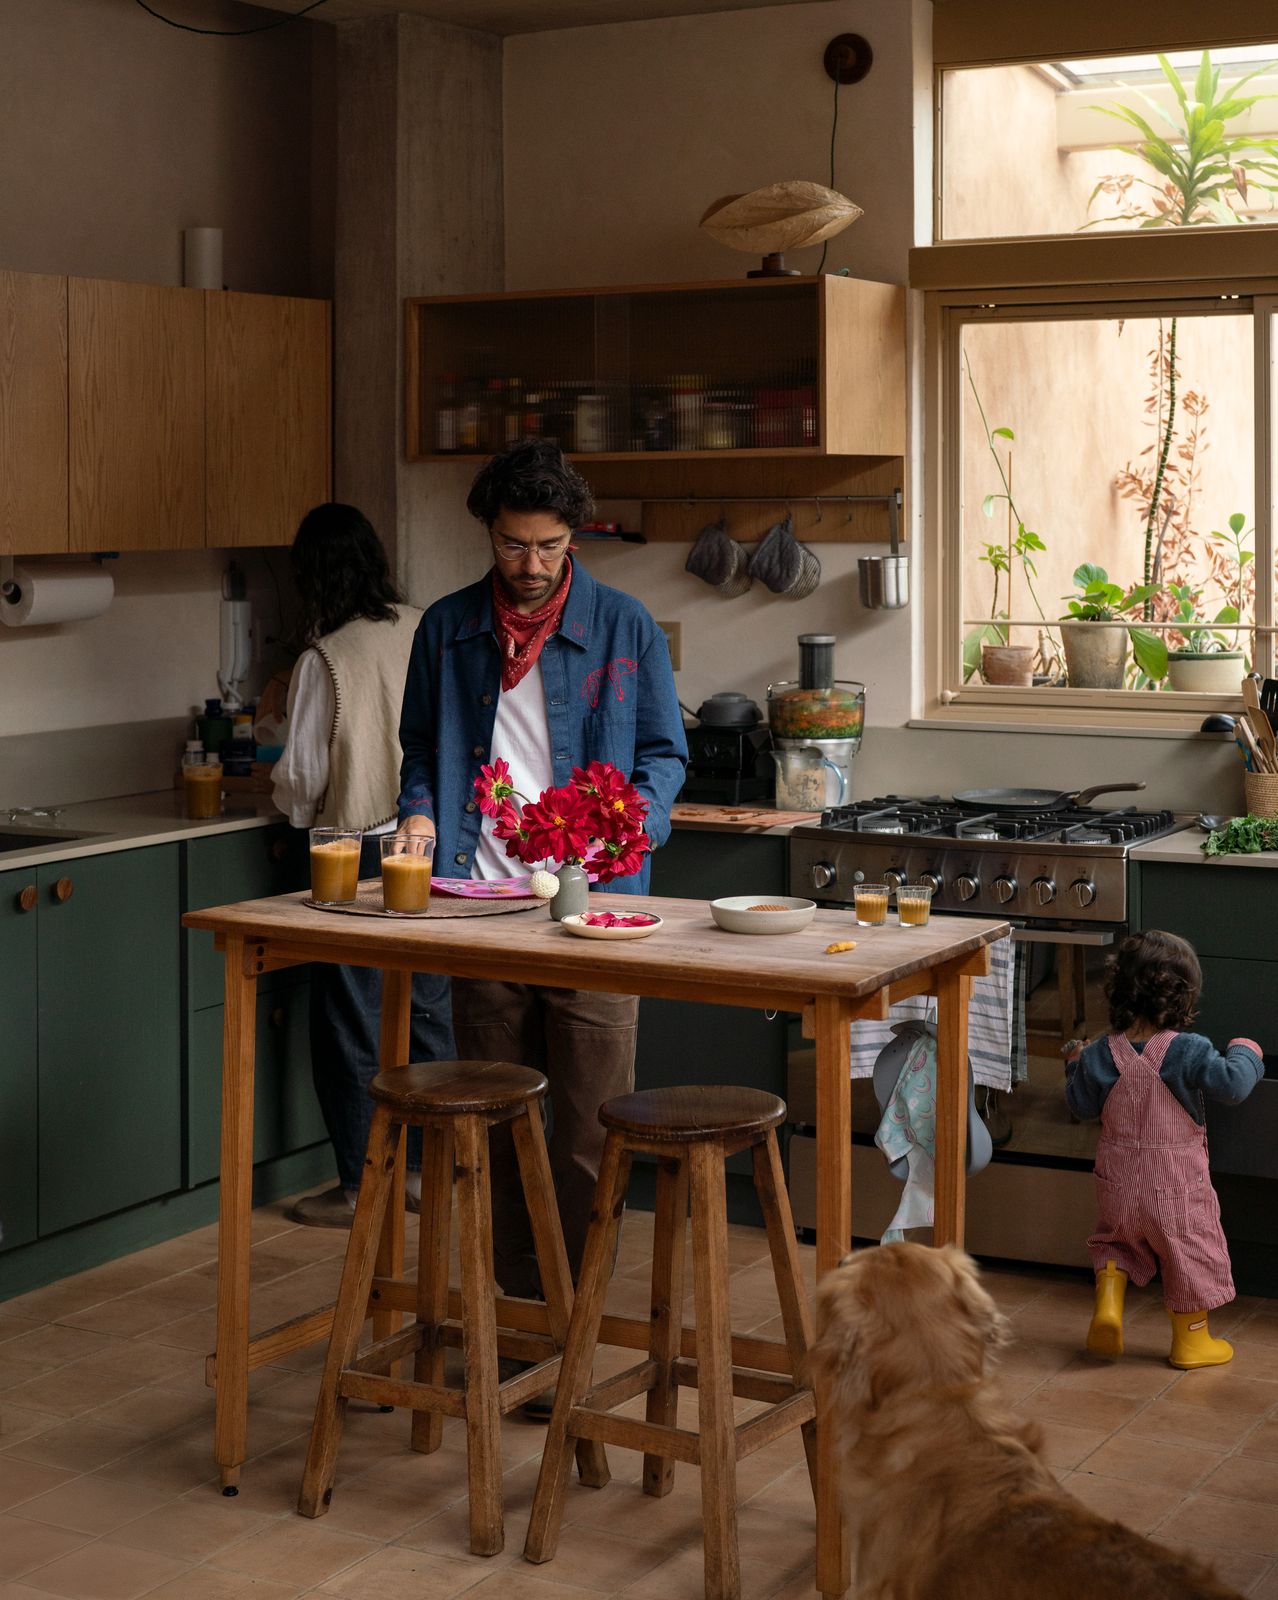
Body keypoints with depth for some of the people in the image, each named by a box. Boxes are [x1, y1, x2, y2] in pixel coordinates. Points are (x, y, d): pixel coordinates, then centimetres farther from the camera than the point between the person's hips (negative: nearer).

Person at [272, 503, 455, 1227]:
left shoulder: (325, 659, -14)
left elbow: (301, 780, -9)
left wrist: (296, 804, 13)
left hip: (359, 850, -5)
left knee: (352, 1024, 5)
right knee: (427, 1010, 14)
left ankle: (360, 1187, 11)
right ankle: (427, 1167, 22)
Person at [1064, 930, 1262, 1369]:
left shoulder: (1100, 1056, -9)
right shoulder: (1188, 1052, -21)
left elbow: (1083, 1105, 3)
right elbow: (1232, 1085, -22)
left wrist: (1075, 1065, 20)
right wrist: (1245, 1053, -3)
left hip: (1118, 1185, 3)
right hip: (1177, 1187, -3)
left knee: (1113, 1240, 28)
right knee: (1192, 1255, 16)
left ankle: (1108, 1298, 4)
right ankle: (1191, 1339, 27)